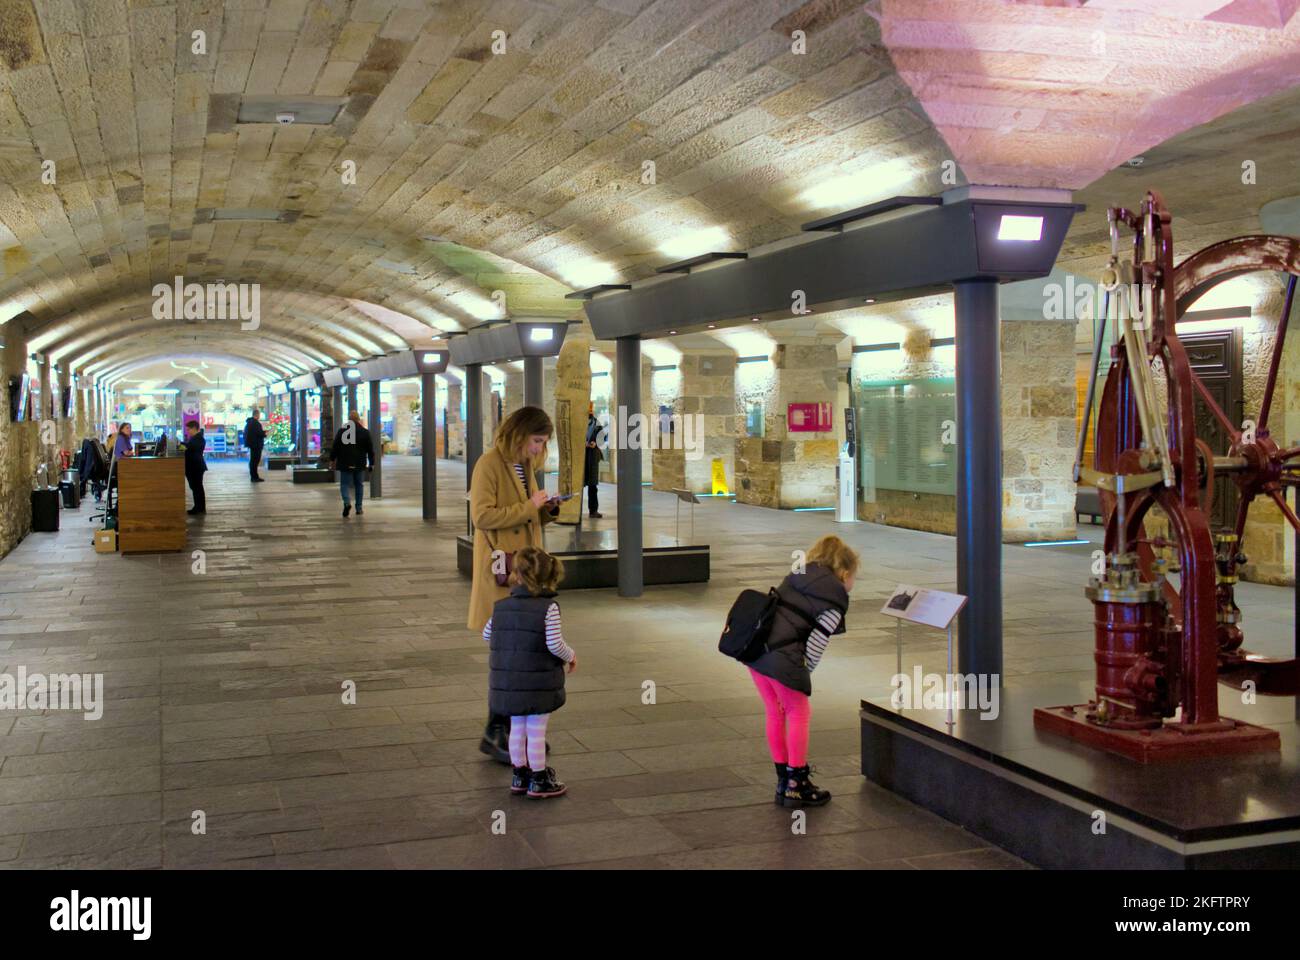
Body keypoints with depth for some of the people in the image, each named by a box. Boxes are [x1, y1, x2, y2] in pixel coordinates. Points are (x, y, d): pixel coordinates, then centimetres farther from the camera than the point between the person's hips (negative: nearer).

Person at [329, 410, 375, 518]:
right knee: (358, 485, 13)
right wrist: (371, 463, 8)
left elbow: (335, 447, 2)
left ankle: (347, 502, -24)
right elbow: (370, 449, 2)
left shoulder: (341, 430, 1)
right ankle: (359, 508, 13)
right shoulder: (364, 432, 0)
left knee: (345, 484, 4)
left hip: (345, 464, 0)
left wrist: (332, 460, 9)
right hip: (359, 464, 0)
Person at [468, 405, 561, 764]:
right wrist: (529, 507, -18)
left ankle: (514, 727, 19)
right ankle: (495, 732, 1)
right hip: (501, 570, -8)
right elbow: (482, 516, -19)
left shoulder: (527, 465, 15)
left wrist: (546, 511, 4)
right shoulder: (489, 464, -12)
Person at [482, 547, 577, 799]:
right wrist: (570, 656, 0)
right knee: (536, 731, 4)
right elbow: (554, 644, -20)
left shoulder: (501, 606, 1)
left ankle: (520, 775, 30)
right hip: (539, 684, -5)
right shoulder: (548, 608, -14)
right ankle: (538, 781, 13)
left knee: (517, 728, 18)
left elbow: (487, 634, 13)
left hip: (508, 682, 5)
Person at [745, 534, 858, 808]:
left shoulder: (796, 578, 21)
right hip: (782, 658, -8)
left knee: (775, 713, 19)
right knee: (799, 714, 10)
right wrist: (804, 674, 6)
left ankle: (783, 780, 31)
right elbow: (817, 642, -7)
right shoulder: (835, 599, -1)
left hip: (756, 650, 8)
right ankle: (796, 785, 17)